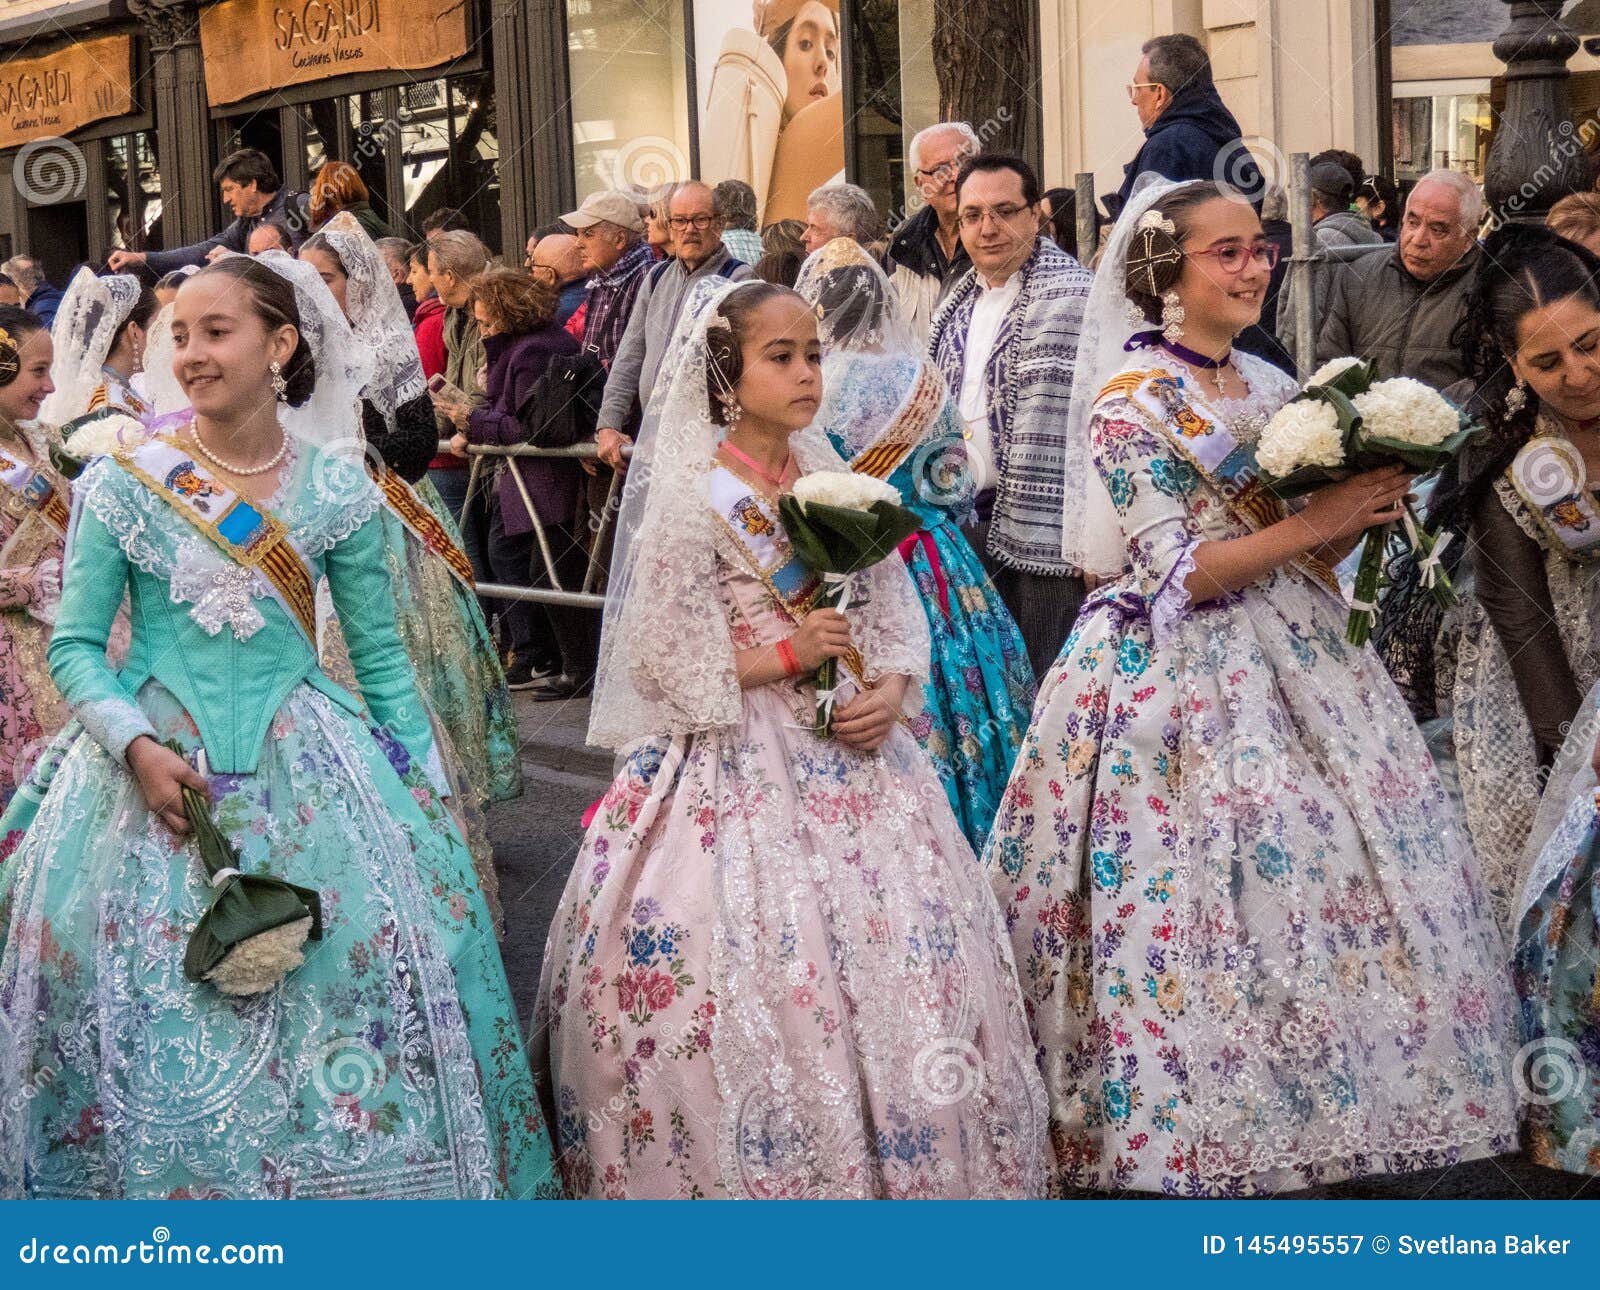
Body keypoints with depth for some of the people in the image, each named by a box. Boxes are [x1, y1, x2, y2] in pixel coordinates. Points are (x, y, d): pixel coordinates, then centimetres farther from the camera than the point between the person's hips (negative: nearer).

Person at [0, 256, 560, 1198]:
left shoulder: (338, 491, 0)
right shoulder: (122, 484, -3)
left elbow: (382, 657, 6)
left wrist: (425, 797, 2)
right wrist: (137, 745, -17)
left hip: (304, 770, 1)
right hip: (153, 768, -1)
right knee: (159, 1019, 0)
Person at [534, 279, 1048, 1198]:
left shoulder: (834, 481, 8)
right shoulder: (695, 501, -9)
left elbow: (895, 609, 10)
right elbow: (660, 656, -11)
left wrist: (889, 689, -9)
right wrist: (785, 656, -13)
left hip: (852, 754, 6)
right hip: (738, 766, -6)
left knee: (911, 944, 5)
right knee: (761, 968, -8)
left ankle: (895, 1160, 19)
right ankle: (763, 1173, 8)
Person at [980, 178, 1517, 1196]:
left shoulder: (1274, 387, 11)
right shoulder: (1131, 404, -9)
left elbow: (1312, 556, 14)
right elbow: (1178, 574, -15)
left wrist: (1363, 512, -6)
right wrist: (1315, 521, -17)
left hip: (1293, 657, 7)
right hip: (1182, 681, -7)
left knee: (1329, 881, 6)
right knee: (1208, 912, -6)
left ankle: (1307, 1124, 17)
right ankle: (1202, 1150, 7)